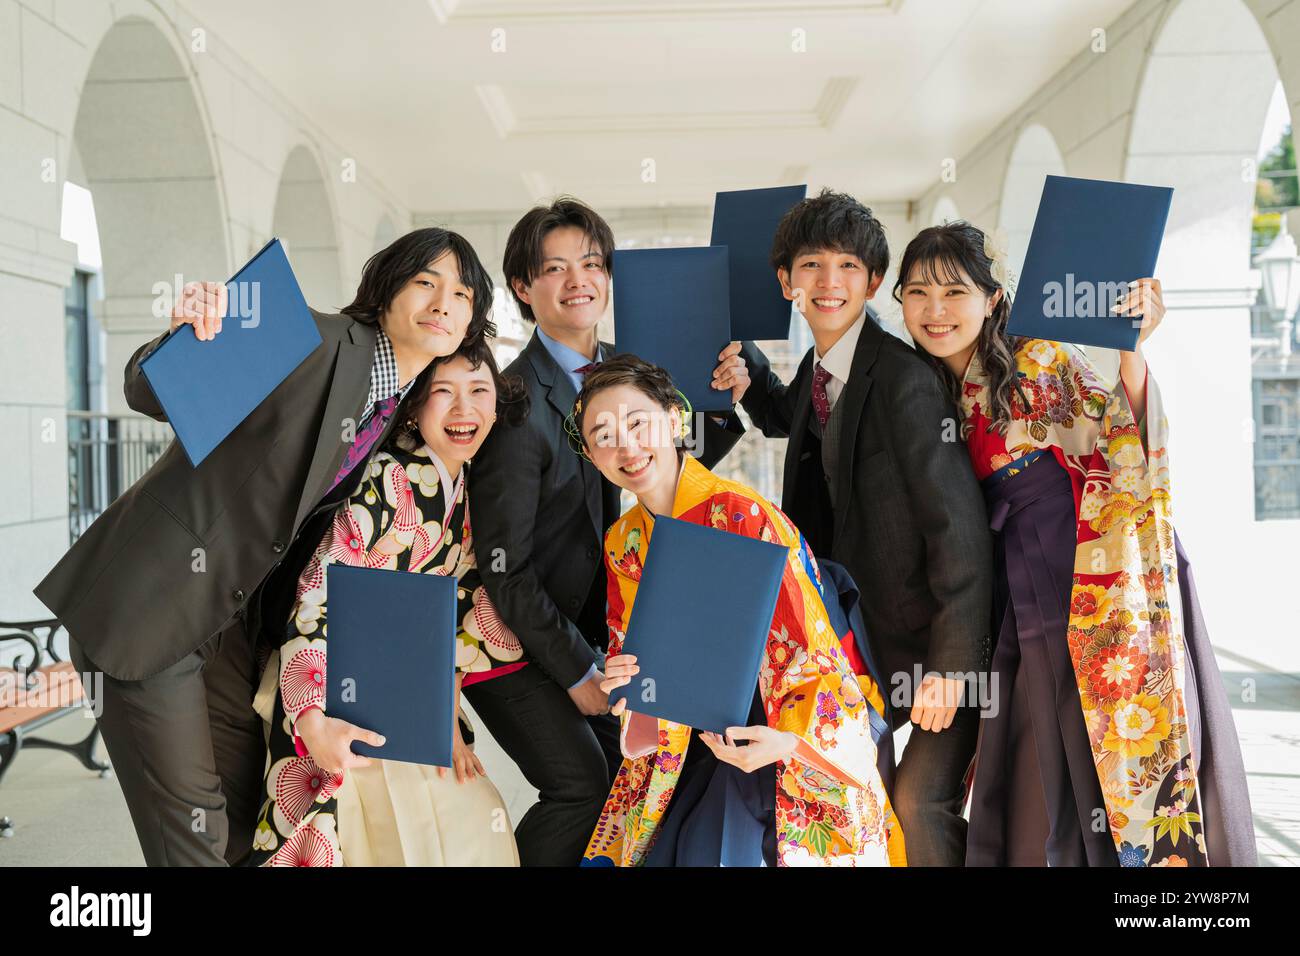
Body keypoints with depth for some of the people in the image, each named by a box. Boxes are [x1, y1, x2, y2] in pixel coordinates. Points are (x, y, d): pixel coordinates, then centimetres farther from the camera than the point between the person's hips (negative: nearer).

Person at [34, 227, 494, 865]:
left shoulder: (406, 405, 6)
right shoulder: (317, 341, -17)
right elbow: (148, 393, -19)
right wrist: (185, 334, -40)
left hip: (233, 615, 8)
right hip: (152, 600, -7)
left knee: (250, 818, 17)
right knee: (192, 828, -1)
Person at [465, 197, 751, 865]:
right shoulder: (518, 402, -23)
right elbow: (504, 567, -21)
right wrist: (578, 670, -15)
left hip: (579, 619, 7)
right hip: (505, 634, -7)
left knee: (625, 769, 9)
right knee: (582, 785, -10)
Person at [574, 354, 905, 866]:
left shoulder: (742, 515, -19)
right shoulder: (622, 542, 2)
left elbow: (804, 640, -19)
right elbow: (629, 651, 11)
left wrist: (791, 741, -33)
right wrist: (622, 679, -12)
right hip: (692, 743, 6)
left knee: (710, 854, -16)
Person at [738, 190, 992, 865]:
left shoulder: (903, 380, -22)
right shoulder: (819, 368, 3)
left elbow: (958, 525, -24)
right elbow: (785, 418, 28)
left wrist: (951, 663, -24)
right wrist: (737, 355, 8)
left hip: (938, 636, -8)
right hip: (866, 632, 8)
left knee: (919, 796, -13)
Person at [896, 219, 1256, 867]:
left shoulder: (1043, 364, -6)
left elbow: (1129, 447, -18)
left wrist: (1131, 349, -29)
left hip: (1111, 596, -4)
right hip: (1031, 614, 5)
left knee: (1128, 769, 2)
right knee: (1048, 791, 11)